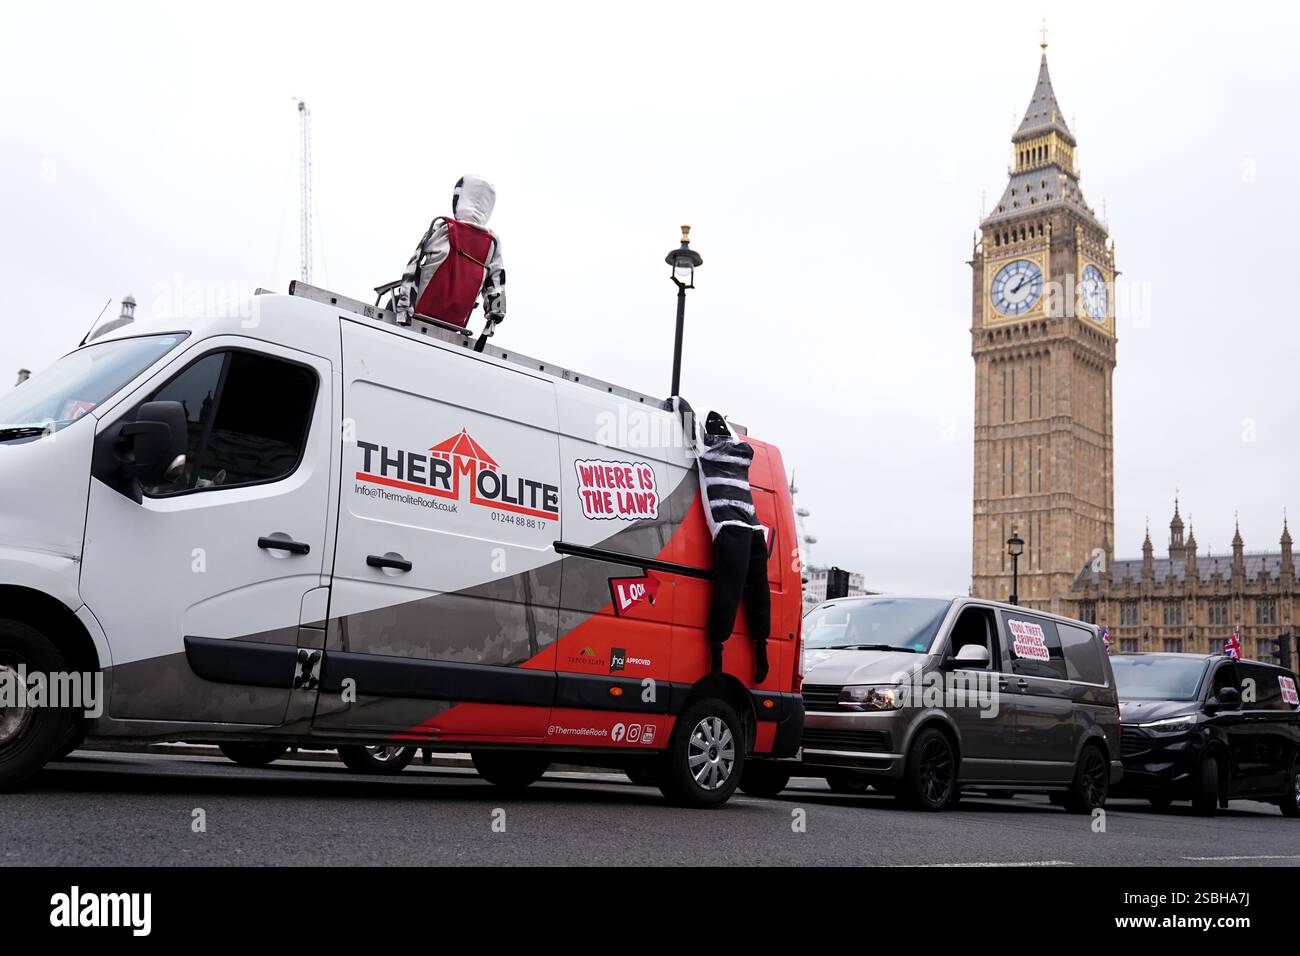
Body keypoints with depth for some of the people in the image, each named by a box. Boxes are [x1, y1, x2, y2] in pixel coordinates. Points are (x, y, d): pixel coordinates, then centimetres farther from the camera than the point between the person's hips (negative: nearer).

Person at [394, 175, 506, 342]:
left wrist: (403, 305, -8)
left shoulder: (442, 227, -4)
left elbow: (415, 267, -8)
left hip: (423, 313, -4)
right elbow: (496, 286, 7)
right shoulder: (493, 242, 6)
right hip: (455, 325, 4)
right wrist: (492, 322, 12)